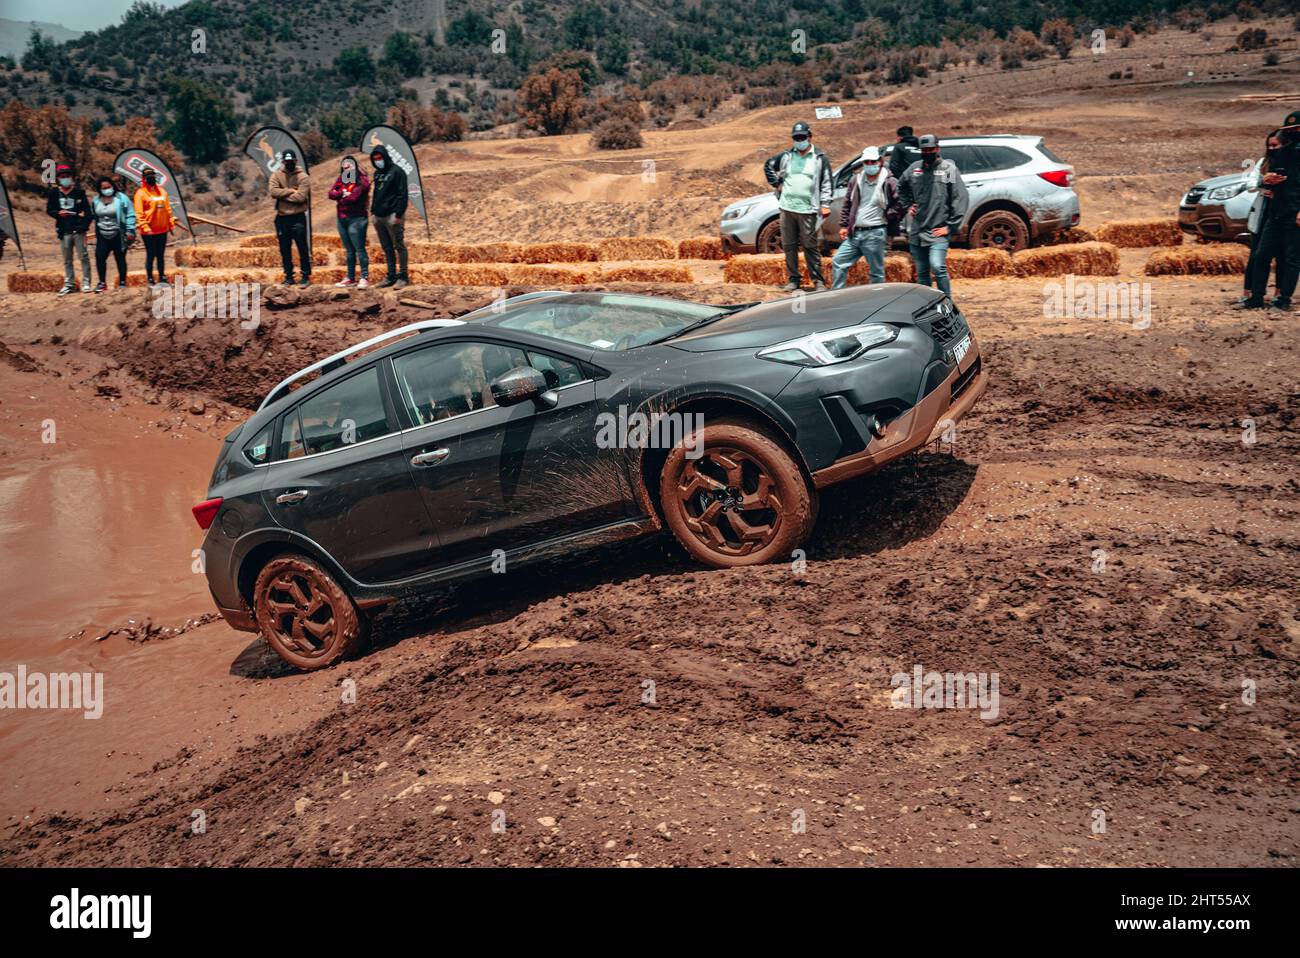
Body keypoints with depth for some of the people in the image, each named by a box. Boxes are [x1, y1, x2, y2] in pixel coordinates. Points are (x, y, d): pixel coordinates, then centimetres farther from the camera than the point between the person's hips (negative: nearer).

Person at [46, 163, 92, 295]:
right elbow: (49, 209, 9)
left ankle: (86, 283, 2)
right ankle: (69, 284, 15)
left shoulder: (79, 192, 0)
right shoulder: (53, 193, 6)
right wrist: (58, 213, -12)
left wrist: (85, 224, -14)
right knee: (67, 259, 9)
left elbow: (87, 209, -3)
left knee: (83, 256, -4)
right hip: (63, 231, 3)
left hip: (78, 230, -3)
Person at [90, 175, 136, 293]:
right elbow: (94, 216, 19)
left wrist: (130, 231, -13)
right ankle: (102, 282, 2)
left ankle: (122, 282, 17)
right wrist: (96, 232, 19)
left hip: (118, 236, -4)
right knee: (99, 257, -7)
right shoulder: (96, 200, 7)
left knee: (120, 259, 5)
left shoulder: (121, 198, -9)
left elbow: (130, 215, -8)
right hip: (103, 236, 4)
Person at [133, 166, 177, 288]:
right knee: (150, 256, 0)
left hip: (162, 229, 5)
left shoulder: (162, 191, 11)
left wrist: (171, 224, 14)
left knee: (161, 255, 13)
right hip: (149, 232, -5)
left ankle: (162, 278, 22)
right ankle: (150, 280, 7)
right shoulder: (141, 193, -7)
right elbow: (139, 213, -12)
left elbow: (167, 209, 17)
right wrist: (145, 227, -19)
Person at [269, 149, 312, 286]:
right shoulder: (276, 175, 7)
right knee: (285, 249, 10)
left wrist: (282, 195, -9)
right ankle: (288, 277, 19)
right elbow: (273, 192, -9)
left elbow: (301, 197, -16)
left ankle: (306, 276, 6)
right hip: (281, 217, 4)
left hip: (298, 217, -4)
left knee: (302, 248, -2)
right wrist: (290, 191, -14)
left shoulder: (303, 177, -4)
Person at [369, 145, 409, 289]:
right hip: (379, 217, 8)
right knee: (387, 248, 10)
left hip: (392, 216, -8)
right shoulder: (377, 173, 17)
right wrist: (373, 210, 13)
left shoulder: (397, 172, -7)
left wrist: (398, 214, -18)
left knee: (399, 247, -4)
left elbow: (402, 195, -12)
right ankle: (391, 276, 15)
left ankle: (403, 277, -1)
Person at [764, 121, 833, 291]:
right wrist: (777, 184, 13)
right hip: (787, 208, 3)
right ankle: (793, 279, 16)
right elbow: (768, 166, 24)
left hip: (808, 210, -3)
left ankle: (818, 281, 3)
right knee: (789, 246, 7)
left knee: (811, 247, -3)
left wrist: (825, 204, -7)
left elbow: (827, 184, 3)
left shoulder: (820, 158, 3)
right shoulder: (786, 156, 10)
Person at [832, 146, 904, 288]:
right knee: (838, 263, 4)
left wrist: (886, 216, -11)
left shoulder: (889, 182, -5)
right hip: (854, 233, 6)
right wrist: (844, 225, 9)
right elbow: (847, 204, 15)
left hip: (875, 234, -5)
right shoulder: (856, 180, 11)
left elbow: (899, 205, -6)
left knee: (876, 271, 2)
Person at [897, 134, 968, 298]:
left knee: (937, 267, -20)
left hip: (938, 232, -5)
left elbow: (961, 198, -6)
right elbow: (901, 187, 30)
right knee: (922, 272, 11)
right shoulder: (914, 168, 9)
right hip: (916, 231, 5)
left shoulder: (949, 169, -3)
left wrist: (951, 226, -10)